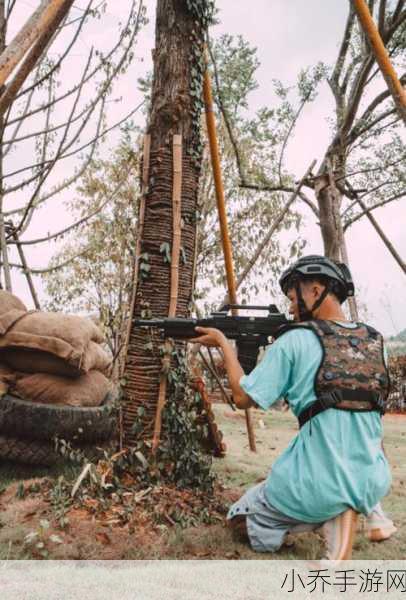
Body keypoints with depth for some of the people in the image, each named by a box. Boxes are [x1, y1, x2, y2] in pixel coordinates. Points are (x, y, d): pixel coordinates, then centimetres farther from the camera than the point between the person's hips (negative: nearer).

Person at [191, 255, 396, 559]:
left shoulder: (294, 341, -13)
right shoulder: (375, 340, 3)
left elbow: (244, 397, -7)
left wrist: (224, 343, 5)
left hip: (317, 487, -6)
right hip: (376, 482, 6)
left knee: (239, 520, 20)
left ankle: (330, 519, -2)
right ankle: (373, 513, 17)